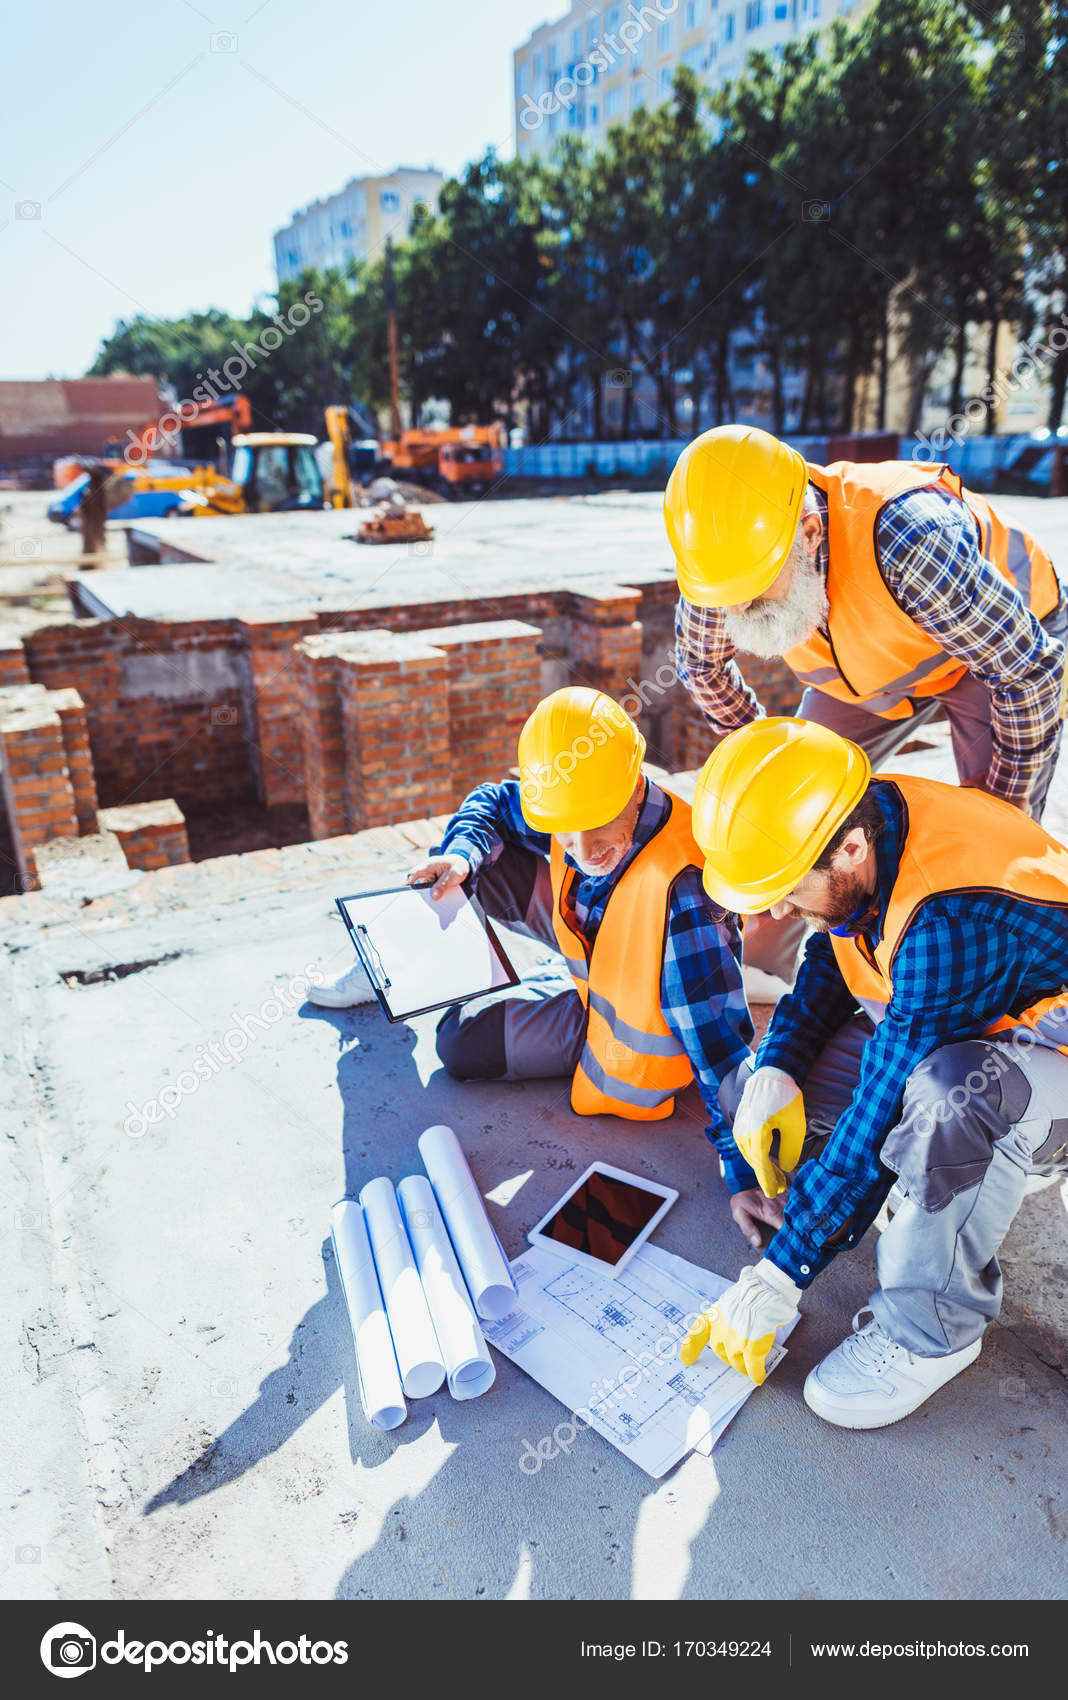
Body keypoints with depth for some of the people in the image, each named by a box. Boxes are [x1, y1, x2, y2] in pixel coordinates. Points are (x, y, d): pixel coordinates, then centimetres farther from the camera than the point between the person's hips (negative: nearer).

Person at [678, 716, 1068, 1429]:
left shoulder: (954, 923, -38)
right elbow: (829, 962, 3)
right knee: (776, 1101, -9)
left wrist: (778, 1278, -25)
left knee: (950, 1092, -41)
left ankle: (931, 1329, -16)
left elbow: (882, 1115, -33)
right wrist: (775, 1069, -14)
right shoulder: (861, 814, -14)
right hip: (935, 1029, 8)